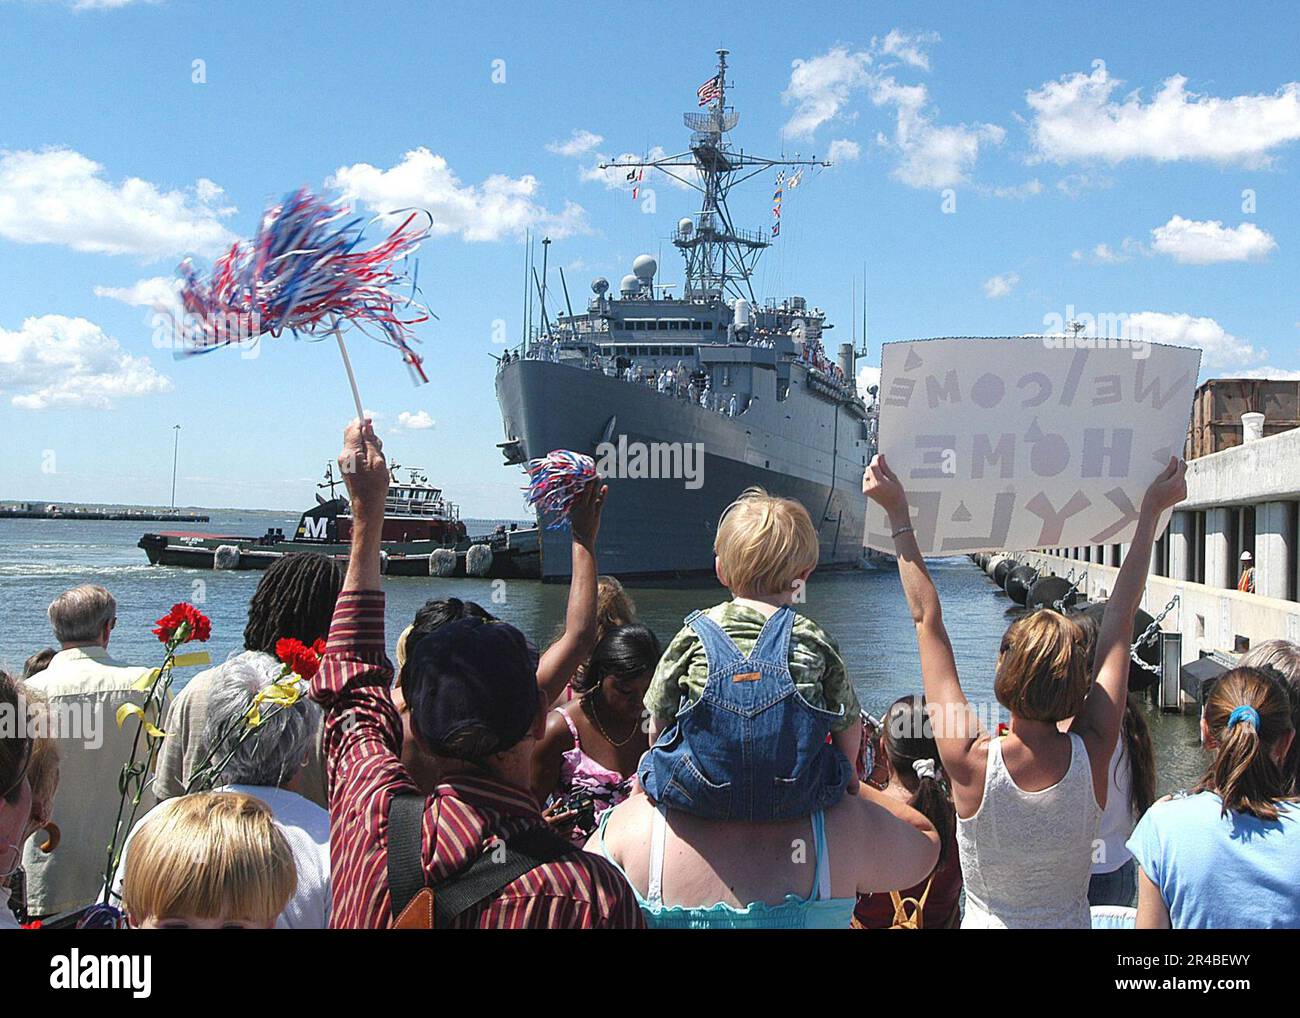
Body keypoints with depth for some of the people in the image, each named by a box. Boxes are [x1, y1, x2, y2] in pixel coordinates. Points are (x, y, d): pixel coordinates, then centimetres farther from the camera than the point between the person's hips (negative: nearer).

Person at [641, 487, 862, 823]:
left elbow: (659, 722, 5)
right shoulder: (814, 641, -4)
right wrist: (845, 776, 28)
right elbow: (848, 725, 6)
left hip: (697, 796, 0)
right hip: (795, 798, 0)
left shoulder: (694, 635, -4)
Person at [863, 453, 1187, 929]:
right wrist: (1151, 512, -3)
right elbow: (1119, 623, -13)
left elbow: (927, 620, -21)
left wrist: (899, 514, -15)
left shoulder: (970, 760, -28)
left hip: (986, 922, -2)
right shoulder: (1093, 754, -22)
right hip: (1071, 921, 2)